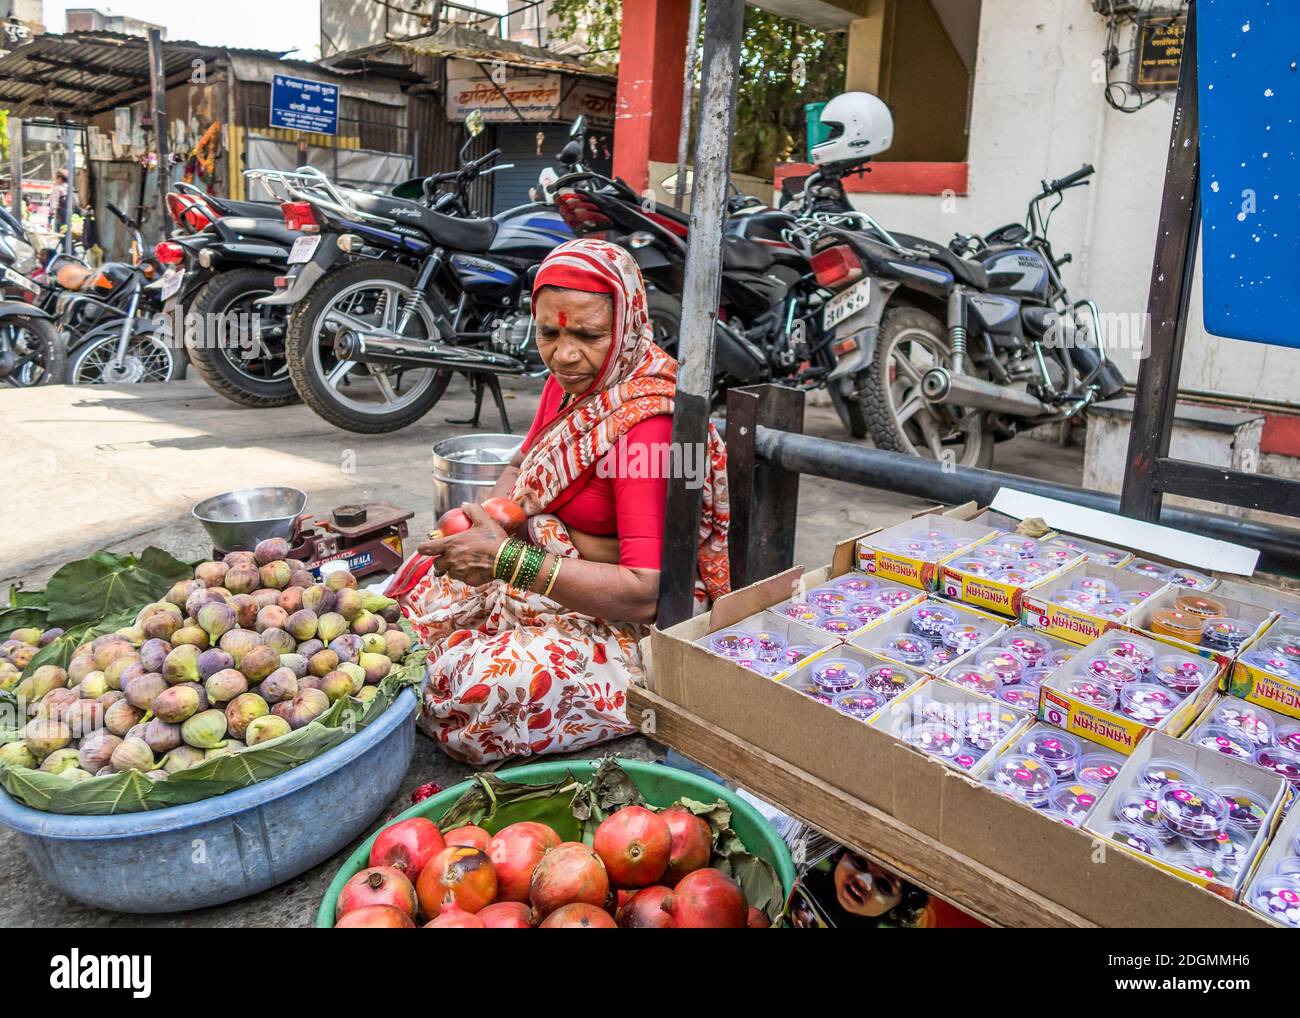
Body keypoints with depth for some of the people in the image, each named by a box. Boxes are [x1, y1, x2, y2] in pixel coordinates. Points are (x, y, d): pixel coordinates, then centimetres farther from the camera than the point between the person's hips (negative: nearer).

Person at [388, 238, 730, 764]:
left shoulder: (648, 420, -26)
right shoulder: (571, 381, 1)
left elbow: (646, 593, -29)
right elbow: (520, 470, 17)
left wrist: (509, 560, -33)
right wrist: (488, 519, -8)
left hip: (637, 623, -8)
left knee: (482, 685, -28)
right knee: (412, 603, 1)